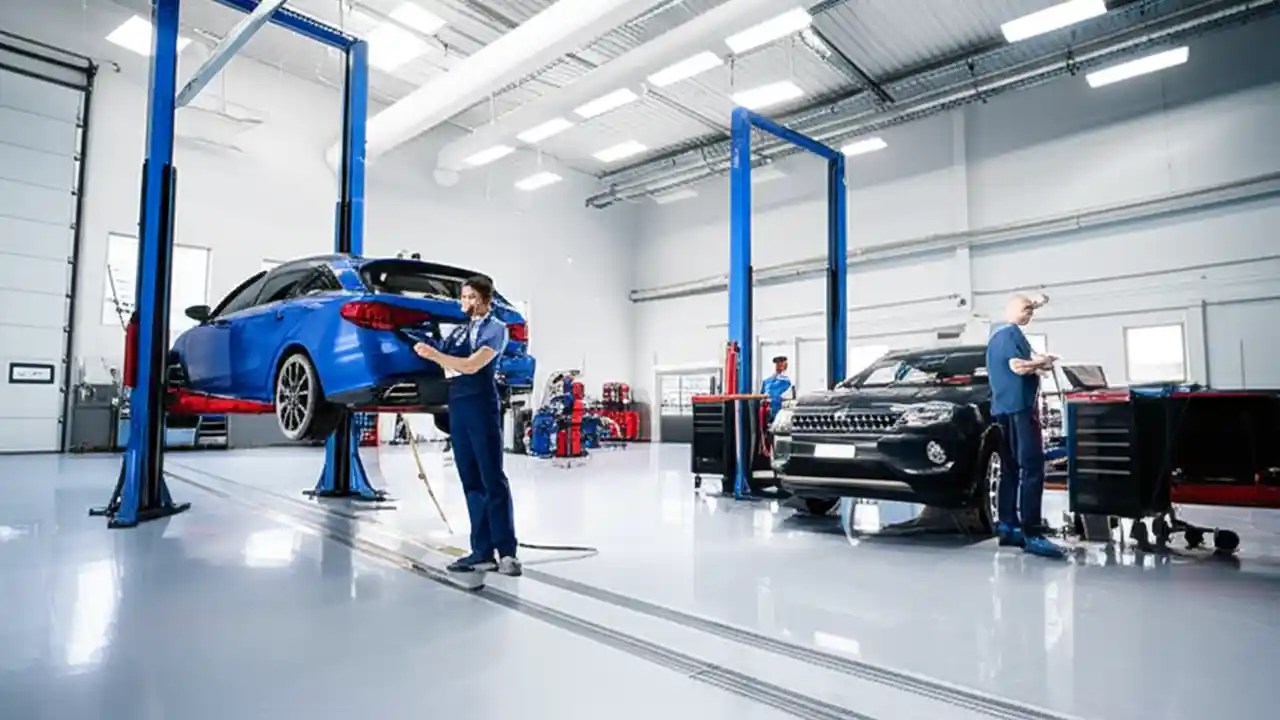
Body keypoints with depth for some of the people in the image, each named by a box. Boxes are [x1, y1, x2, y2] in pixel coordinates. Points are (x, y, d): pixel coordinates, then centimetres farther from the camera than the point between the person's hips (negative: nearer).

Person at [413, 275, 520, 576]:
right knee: (471, 483, 5)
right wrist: (431, 352, -4)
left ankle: (506, 552, -5)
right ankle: (483, 552, 9)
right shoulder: (459, 329, 19)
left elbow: (472, 365, -12)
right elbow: (449, 367, 12)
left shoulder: (496, 328, 0)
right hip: (457, 406, 7)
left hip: (481, 406, -7)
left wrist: (435, 354, -14)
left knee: (492, 480, -7)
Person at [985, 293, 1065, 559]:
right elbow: (1019, 367, -20)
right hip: (1019, 406, -10)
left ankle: (1007, 526, 10)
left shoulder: (995, 336, 21)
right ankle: (1032, 533, -19)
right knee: (1032, 468, -14)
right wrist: (1043, 362, -3)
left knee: (1010, 469, 10)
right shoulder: (1012, 332, -9)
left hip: (1003, 407, 10)